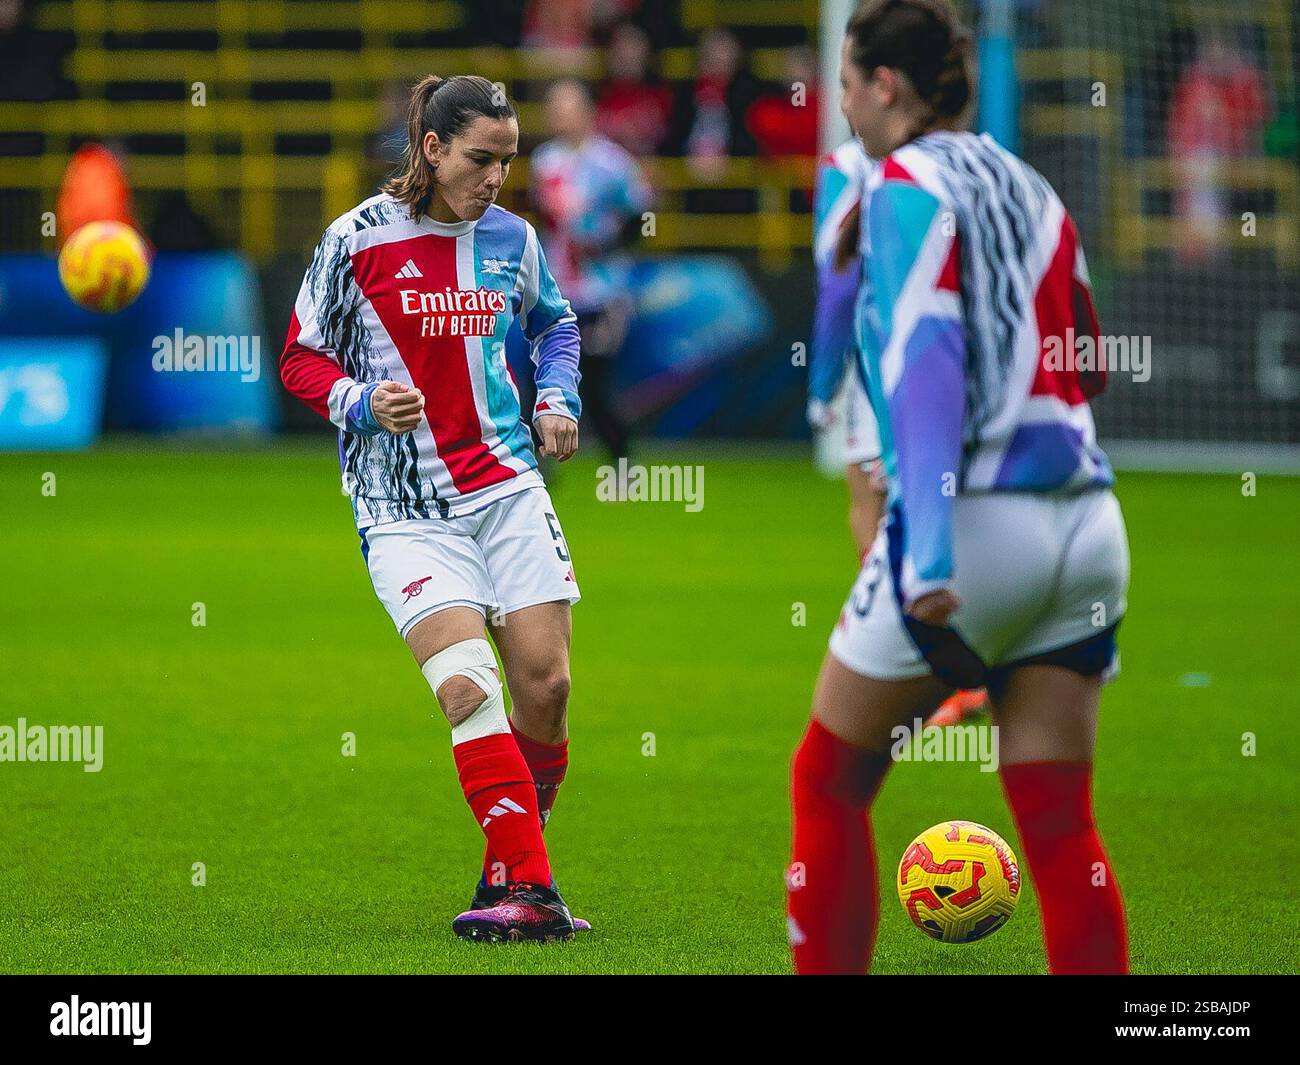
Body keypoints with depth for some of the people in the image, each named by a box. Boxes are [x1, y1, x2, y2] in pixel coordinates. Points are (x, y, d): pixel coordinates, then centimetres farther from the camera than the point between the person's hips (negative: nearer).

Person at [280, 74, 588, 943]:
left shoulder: (510, 238, 5)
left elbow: (555, 324, 25)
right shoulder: (358, 240, -7)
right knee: (468, 685, -19)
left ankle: (515, 870, 15)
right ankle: (529, 888, -20)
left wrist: (558, 399, 8)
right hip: (405, 505, -4)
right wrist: (365, 403, -18)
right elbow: (302, 359, 0)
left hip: (507, 483, 4)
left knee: (546, 684, -3)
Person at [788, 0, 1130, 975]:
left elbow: (927, 357, -17)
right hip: (1086, 526, 6)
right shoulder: (1029, 189, 15)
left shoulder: (908, 189, -6)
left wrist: (929, 550, -24)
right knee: (1059, 822, 4)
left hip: (975, 522, -6)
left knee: (829, 784, 9)